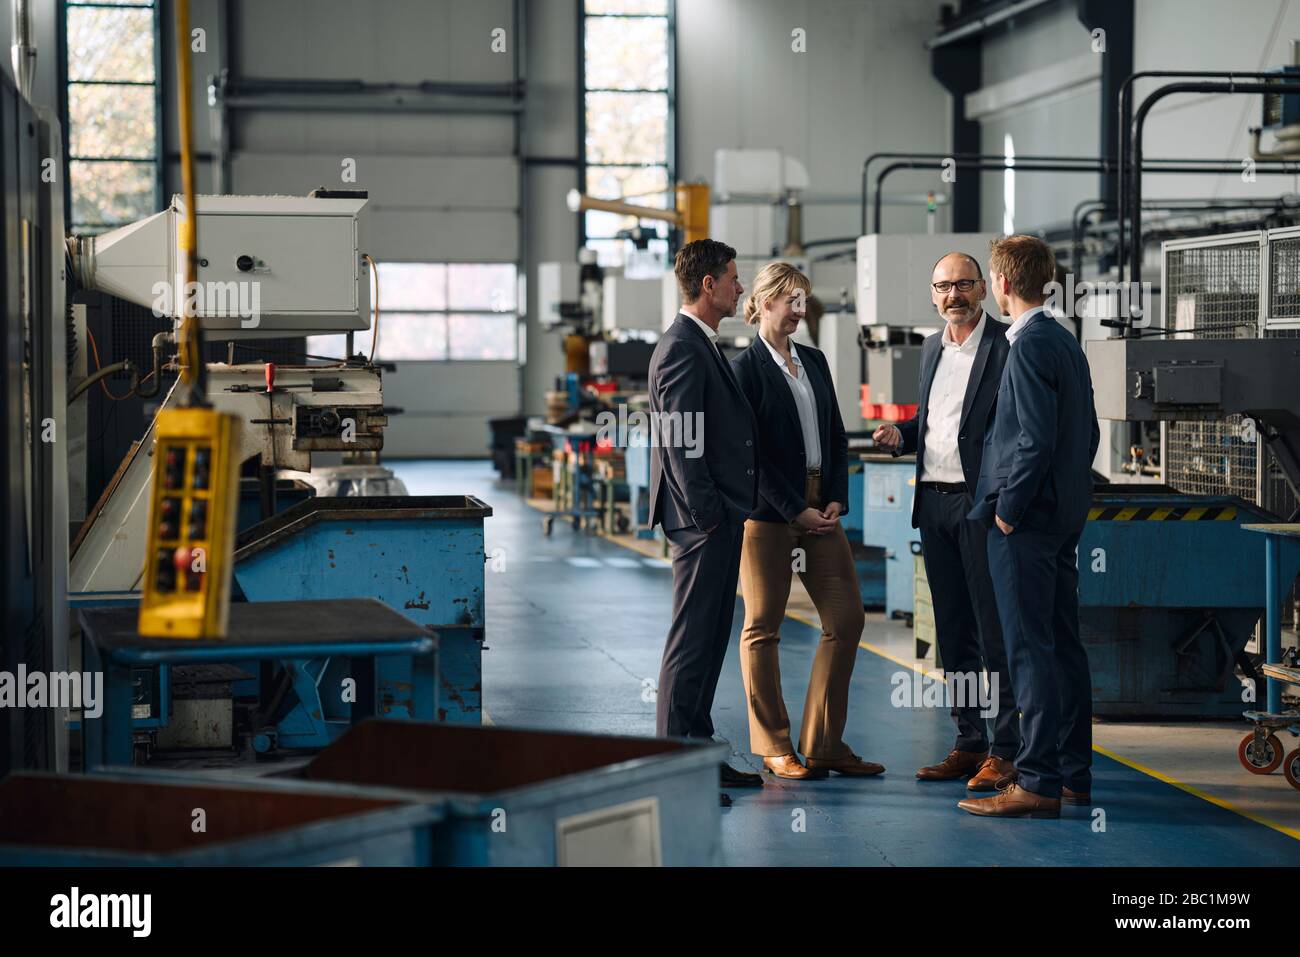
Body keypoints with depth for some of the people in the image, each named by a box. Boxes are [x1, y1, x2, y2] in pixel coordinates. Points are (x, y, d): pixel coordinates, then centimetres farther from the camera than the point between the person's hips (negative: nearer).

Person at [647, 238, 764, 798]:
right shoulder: (682, 348, -15)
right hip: (703, 520, -11)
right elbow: (681, 442, -20)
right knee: (692, 641, -7)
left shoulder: (702, 345, 18)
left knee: (710, 637, 14)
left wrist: (730, 510, 16)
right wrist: (706, 514, -19)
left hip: (721, 519, 11)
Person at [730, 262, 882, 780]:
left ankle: (823, 743, 9)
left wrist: (837, 499, 0)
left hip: (819, 508, 7)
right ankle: (774, 748, 10)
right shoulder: (746, 367, -6)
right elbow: (752, 451, -11)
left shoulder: (814, 361, 14)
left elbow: (836, 436, 14)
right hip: (767, 510, -7)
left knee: (847, 617, 2)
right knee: (763, 626, 2)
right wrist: (795, 510, -14)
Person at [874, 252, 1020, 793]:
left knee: (995, 631, -5)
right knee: (953, 632, 11)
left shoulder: (1006, 346, -7)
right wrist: (901, 436, 6)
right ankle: (968, 743, 18)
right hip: (934, 504, 7)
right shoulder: (932, 350, 16)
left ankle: (1005, 750, -1)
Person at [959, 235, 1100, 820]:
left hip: (1027, 520, -10)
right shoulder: (1066, 342, 14)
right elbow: (1088, 433, 19)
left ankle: (1038, 782, -7)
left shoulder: (1030, 346, -15)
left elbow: (1036, 438, -22)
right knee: (1064, 645, 13)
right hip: (1065, 517, 10)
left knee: (1031, 650, -8)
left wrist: (1009, 509, -14)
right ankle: (1074, 772, 19)